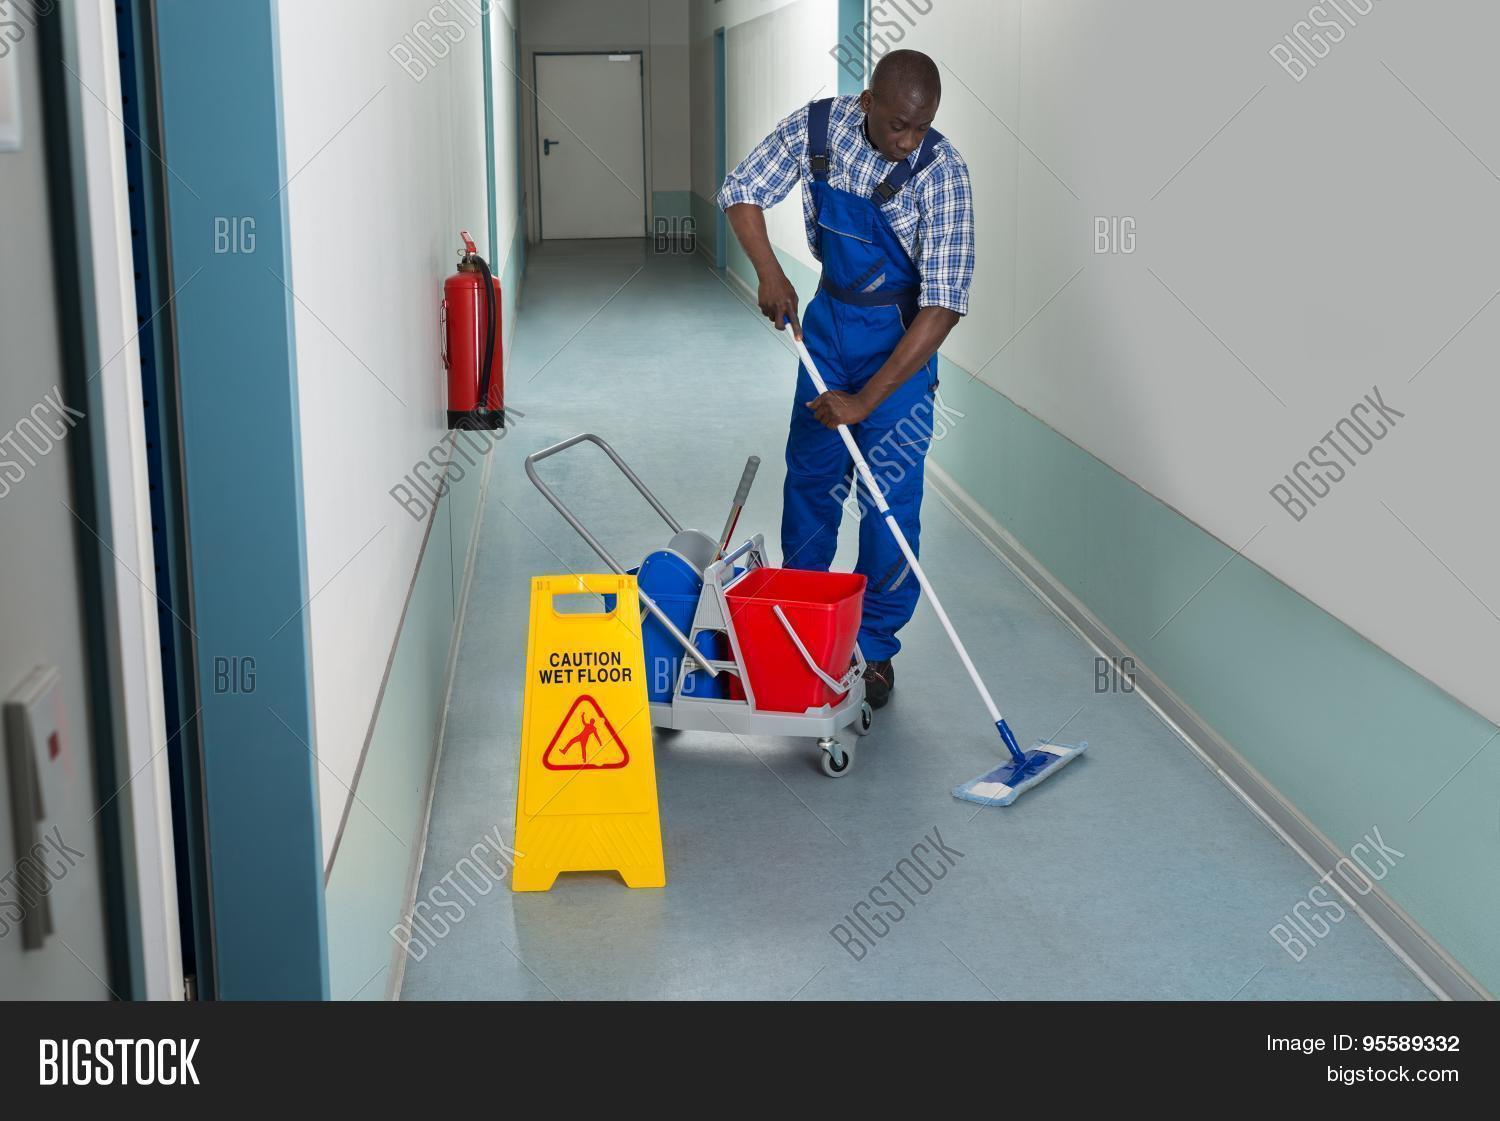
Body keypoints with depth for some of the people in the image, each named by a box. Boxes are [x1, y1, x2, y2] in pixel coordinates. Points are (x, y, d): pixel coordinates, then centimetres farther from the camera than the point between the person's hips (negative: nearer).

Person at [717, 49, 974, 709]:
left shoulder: (941, 172, -27)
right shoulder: (817, 126, -15)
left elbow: (943, 306, -29)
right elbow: (741, 194, -1)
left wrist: (865, 400, -29)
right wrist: (770, 275, -18)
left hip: (901, 335, -4)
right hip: (829, 315, 4)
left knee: (890, 497, -5)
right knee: (810, 471, 13)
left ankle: (875, 649, 10)